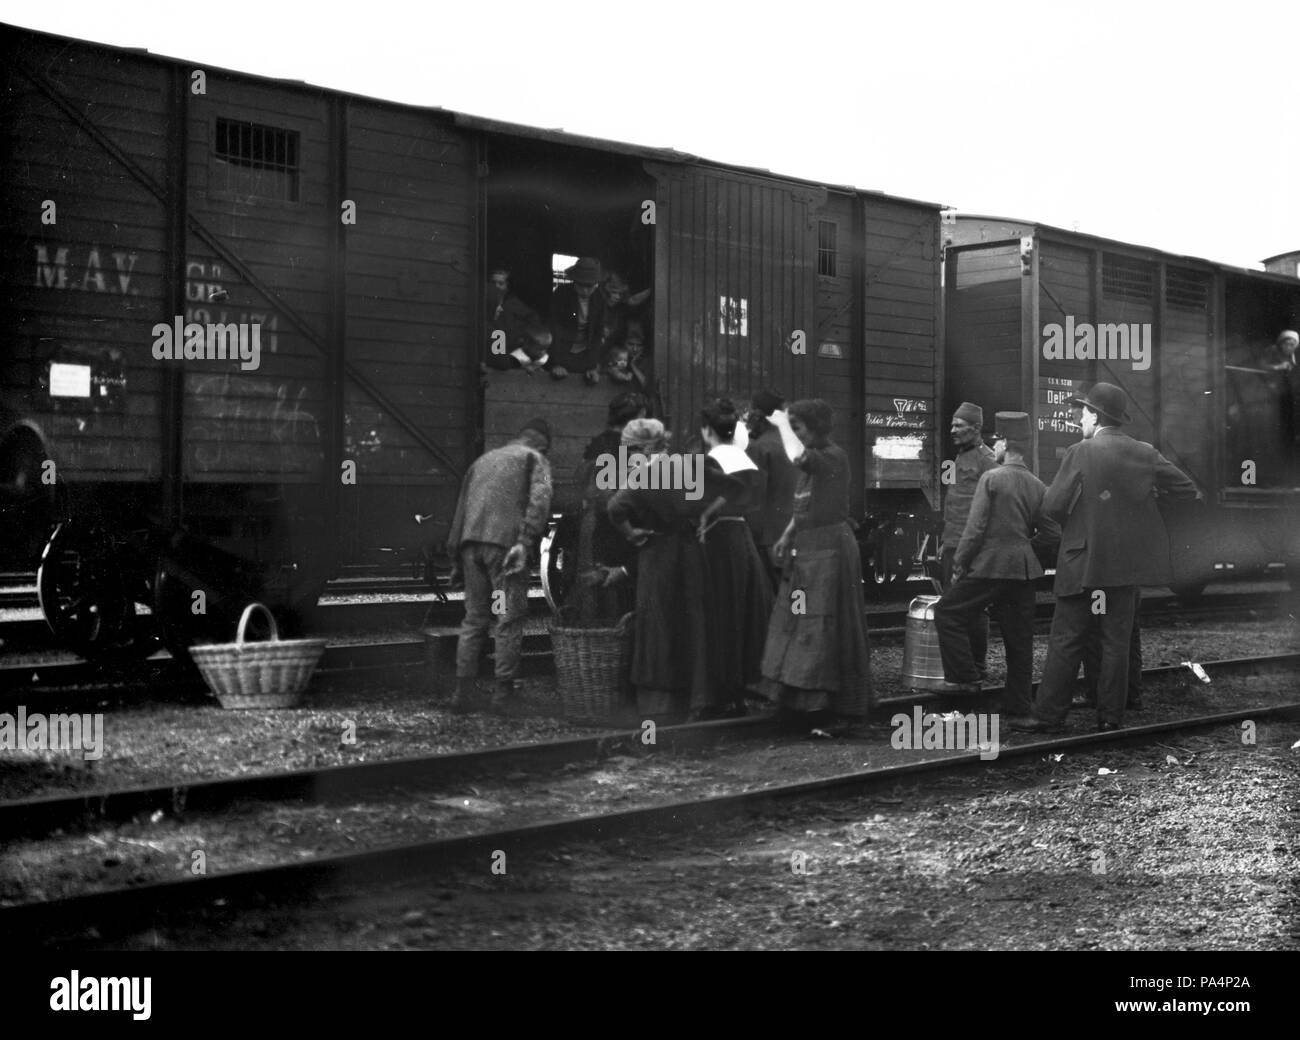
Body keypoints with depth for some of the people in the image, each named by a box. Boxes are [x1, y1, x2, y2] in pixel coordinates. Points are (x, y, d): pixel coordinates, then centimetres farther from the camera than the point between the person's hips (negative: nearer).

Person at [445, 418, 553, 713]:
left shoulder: (482, 460, 28)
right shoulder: (535, 458, 11)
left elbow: (460, 510, 25)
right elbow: (539, 499, -10)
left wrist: (455, 557, 26)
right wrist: (525, 542, -19)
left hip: (471, 545, 5)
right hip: (504, 543, -5)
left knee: (473, 618, 11)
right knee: (509, 619, 0)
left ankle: (463, 690, 9)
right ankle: (503, 693, -1)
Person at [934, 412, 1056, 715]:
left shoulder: (992, 478, -10)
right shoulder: (1037, 485, 7)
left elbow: (975, 528, -12)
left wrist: (959, 564, -5)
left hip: (991, 565, -6)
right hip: (1025, 568, 6)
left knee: (947, 612, 7)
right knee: (1019, 637, 10)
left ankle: (965, 678, 2)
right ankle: (1018, 705, 15)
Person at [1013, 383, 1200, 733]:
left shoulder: (1081, 453, -11)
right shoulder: (1146, 455, 2)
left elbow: (1052, 505, -14)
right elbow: (1189, 492, 7)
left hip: (1083, 561, -4)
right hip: (1128, 563, 4)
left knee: (1066, 640, 2)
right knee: (1117, 641, 10)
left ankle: (1047, 715, 5)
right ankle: (1111, 715, 13)